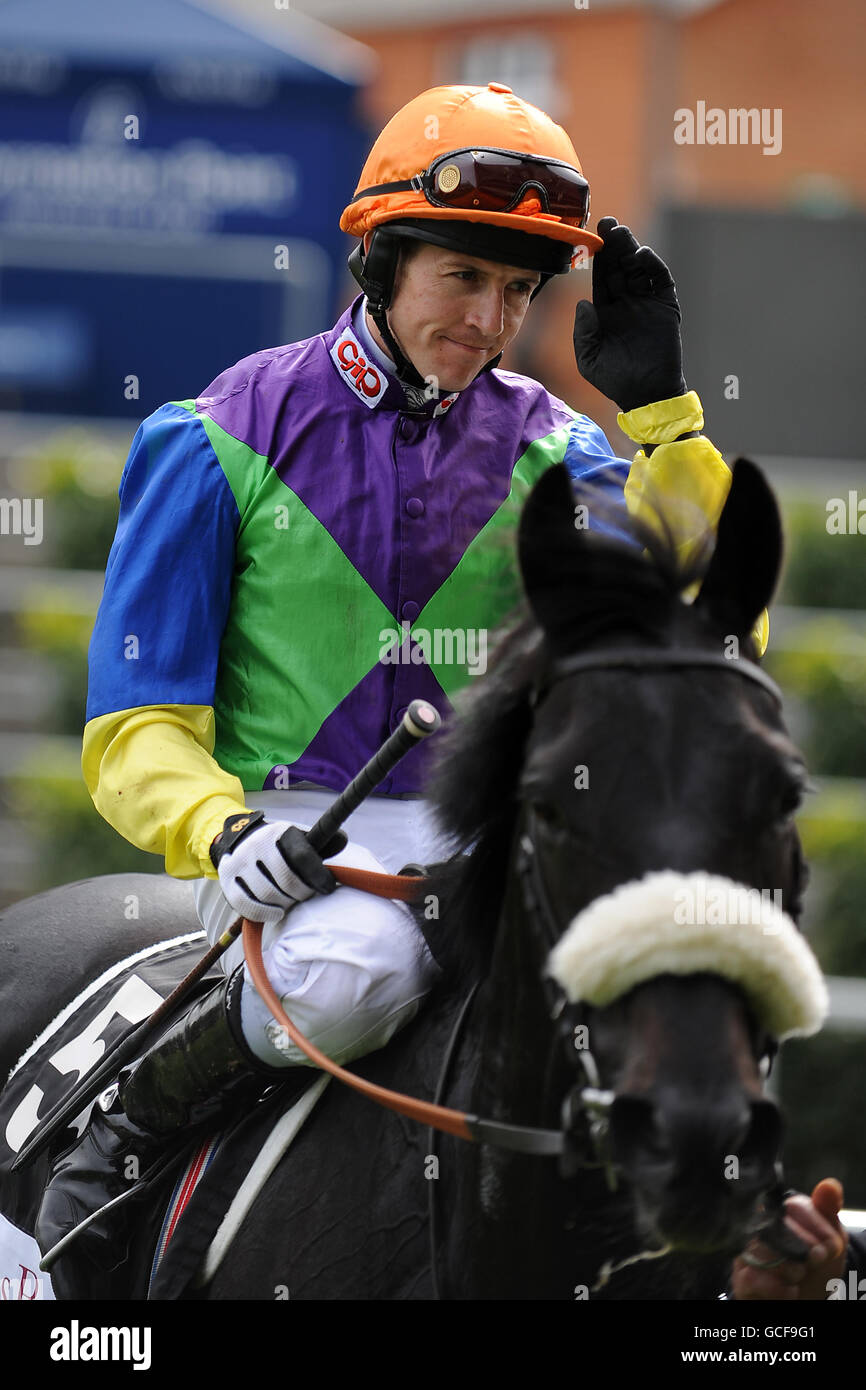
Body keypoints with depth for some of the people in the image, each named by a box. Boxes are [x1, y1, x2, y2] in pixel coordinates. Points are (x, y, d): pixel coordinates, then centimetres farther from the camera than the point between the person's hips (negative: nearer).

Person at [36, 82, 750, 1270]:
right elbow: (137, 727, 1)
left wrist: (657, 409, -12)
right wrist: (224, 832, -20)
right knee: (354, 969, -37)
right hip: (298, 833, -3)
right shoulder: (228, 441, 2)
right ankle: (115, 1142, -13)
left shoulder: (546, 446, 11)